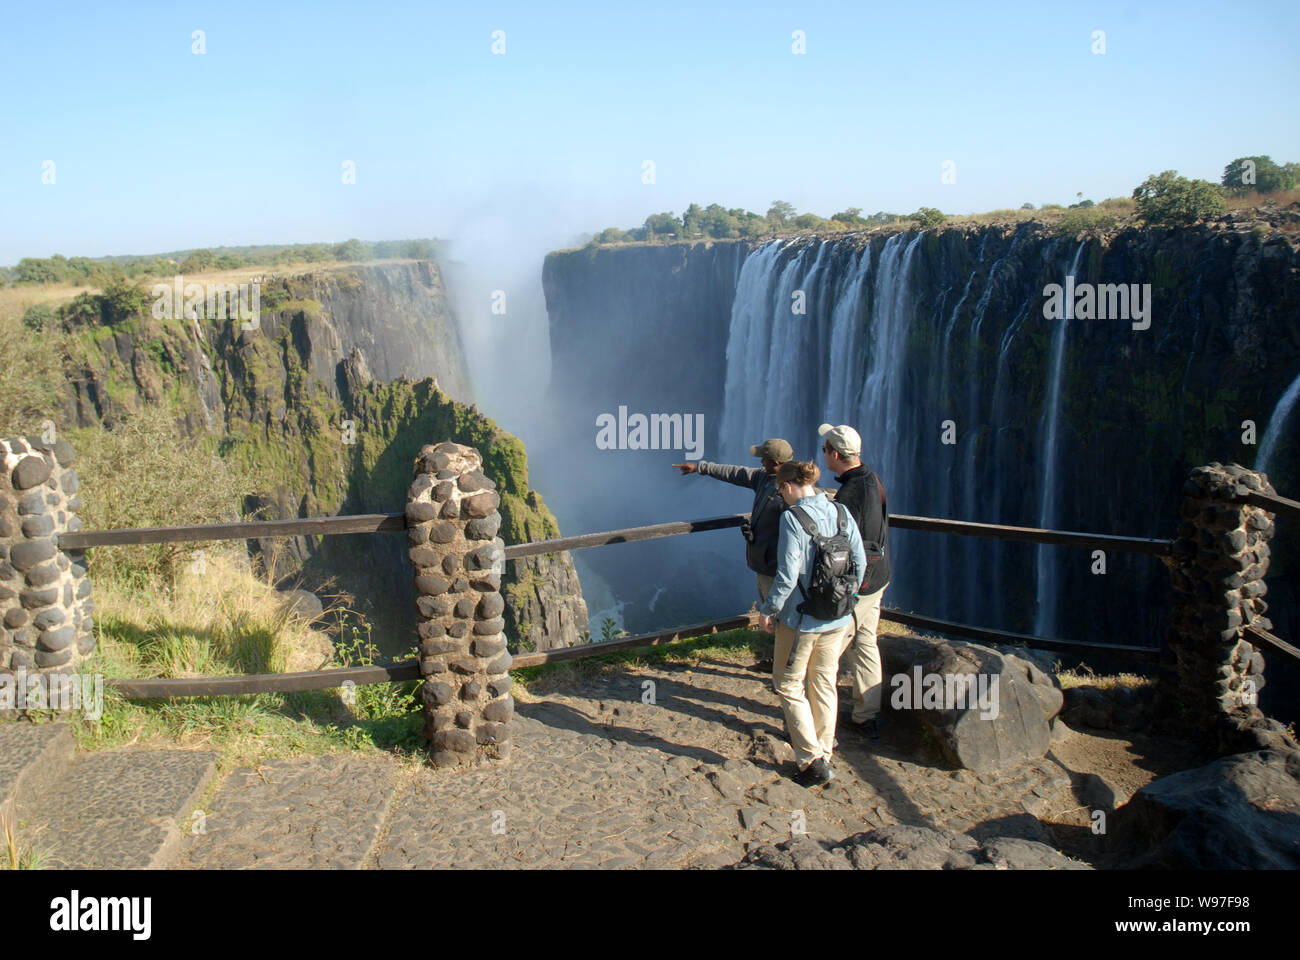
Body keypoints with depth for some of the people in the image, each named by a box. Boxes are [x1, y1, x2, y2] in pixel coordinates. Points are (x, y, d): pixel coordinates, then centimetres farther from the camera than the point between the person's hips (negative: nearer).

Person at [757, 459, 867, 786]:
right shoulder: (841, 512, 1)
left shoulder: (792, 518, -17)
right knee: (825, 683, 19)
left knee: (788, 685, 9)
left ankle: (812, 759, 5)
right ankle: (824, 753, 28)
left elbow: (787, 574, -20)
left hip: (801, 619, -6)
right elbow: (860, 562, 5)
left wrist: (769, 609, -6)